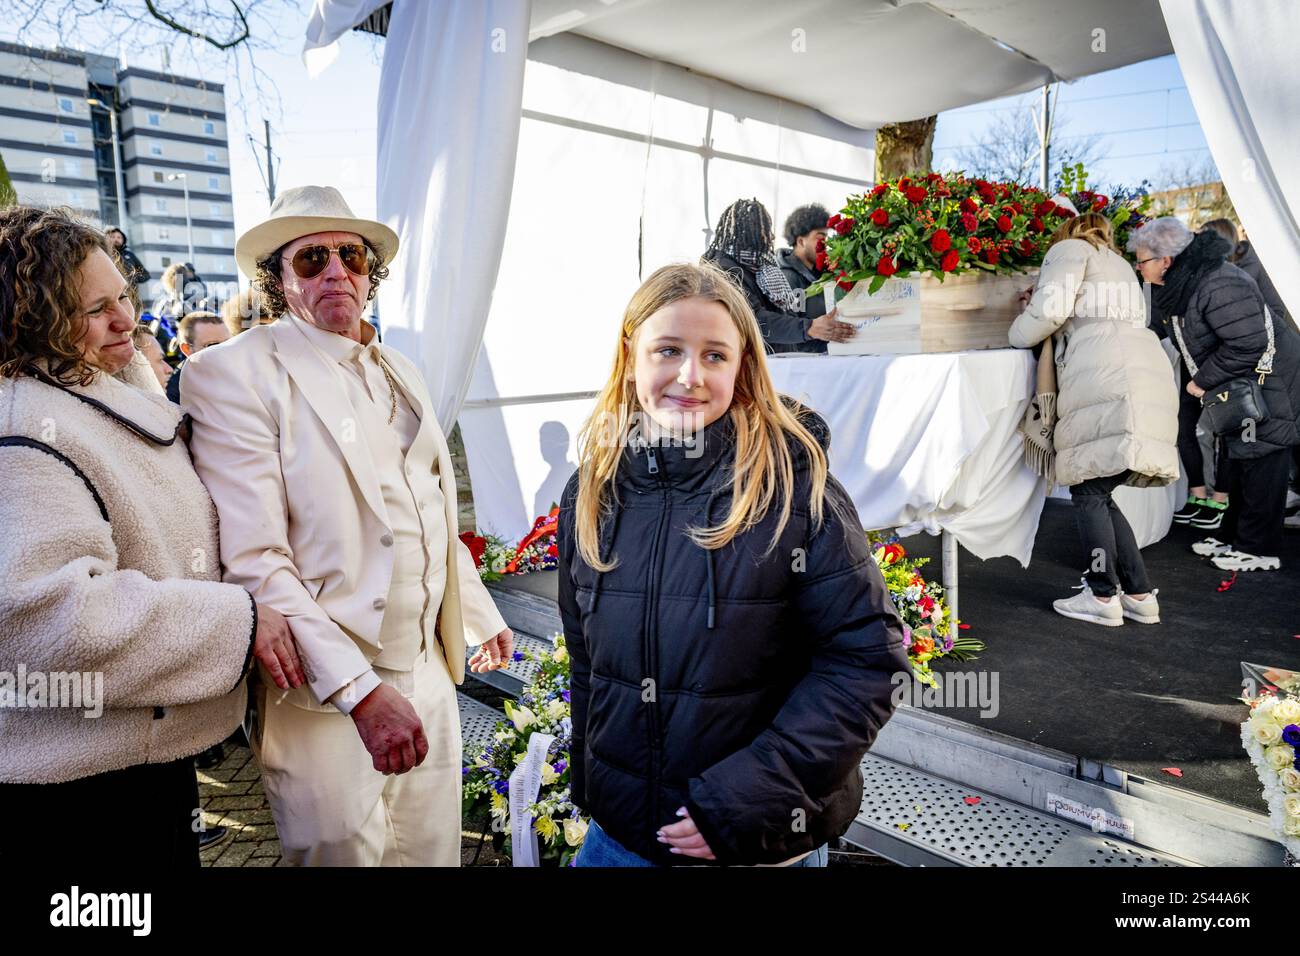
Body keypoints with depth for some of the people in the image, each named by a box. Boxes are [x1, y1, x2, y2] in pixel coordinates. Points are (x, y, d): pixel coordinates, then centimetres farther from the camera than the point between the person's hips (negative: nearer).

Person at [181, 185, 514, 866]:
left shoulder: (400, 373, 11)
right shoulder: (234, 372, -10)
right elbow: (253, 560, -19)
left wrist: (480, 617, 23)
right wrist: (361, 690, -25)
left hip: (428, 679, 6)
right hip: (325, 702, -6)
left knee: (435, 852, 19)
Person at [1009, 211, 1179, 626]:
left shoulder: (1069, 249, 11)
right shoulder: (1118, 264, 36)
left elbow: (1049, 310, -4)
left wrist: (1019, 334, 13)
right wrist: (1040, 315, 29)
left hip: (1107, 382, -8)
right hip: (1149, 377, 8)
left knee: (1088, 491, -3)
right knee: (1098, 494, 10)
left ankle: (1103, 596, -1)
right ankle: (1139, 595, 11)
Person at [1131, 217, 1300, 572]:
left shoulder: (1217, 287, -29)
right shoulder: (1180, 283, 2)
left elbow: (1248, 345, -30)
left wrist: (1203, 380, -20)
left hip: (1268, 379, -10)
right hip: (1238, 382, 10)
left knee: (1260, 459, -3)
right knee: (1235, 457, 17)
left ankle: (1258, 549, 6)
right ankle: (1233, 536, 29)